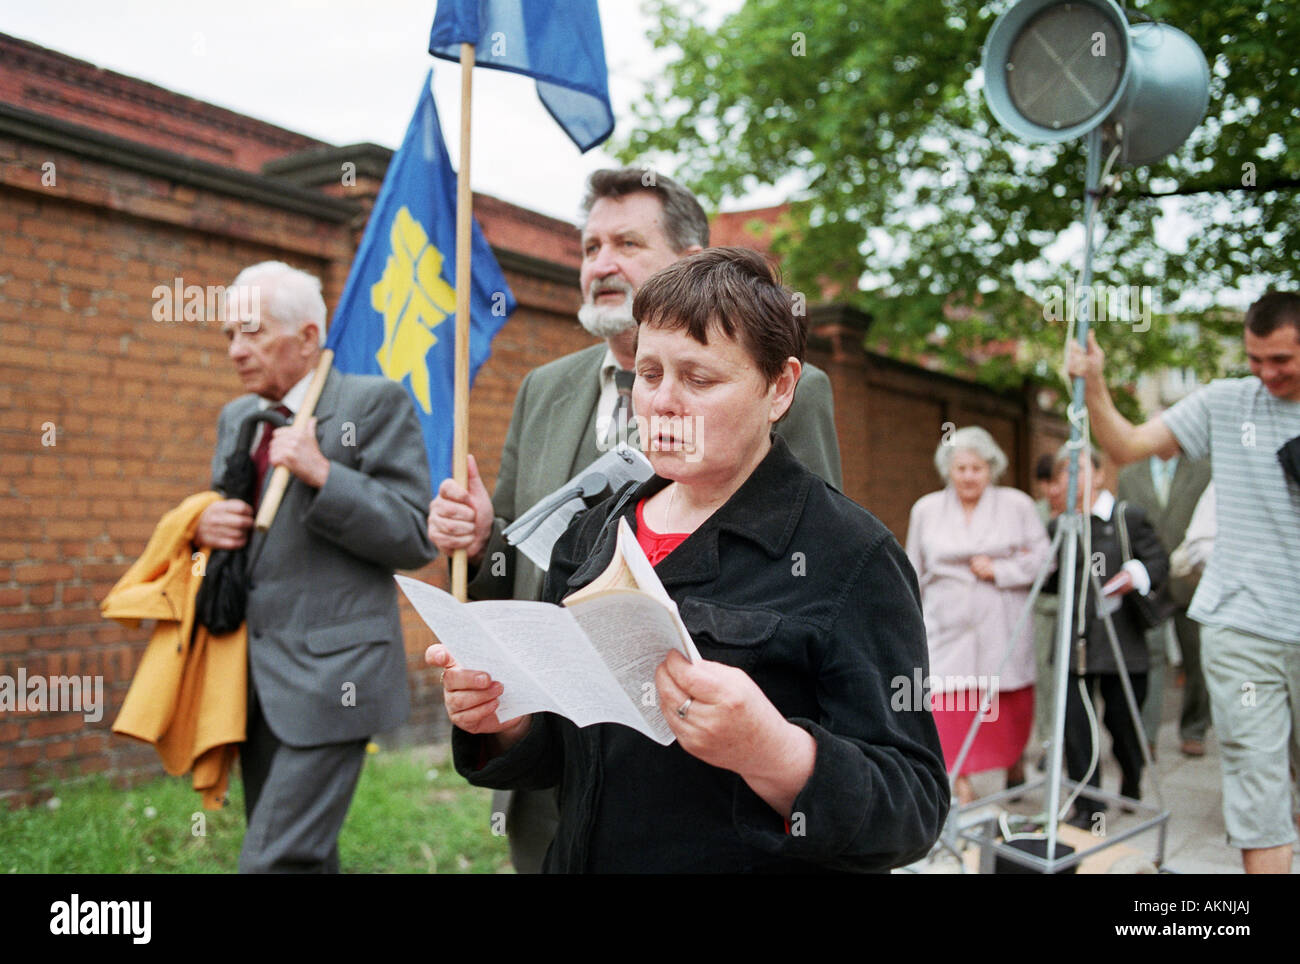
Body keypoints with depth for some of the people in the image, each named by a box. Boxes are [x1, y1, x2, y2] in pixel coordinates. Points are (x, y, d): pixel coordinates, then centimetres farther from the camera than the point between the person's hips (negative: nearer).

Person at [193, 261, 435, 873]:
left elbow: (416, 538, -12)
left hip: (329, 675, -7)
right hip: (254, 681, 7)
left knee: (275, 861, -11)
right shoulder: (235, 417, 14)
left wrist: (321, 472, -20)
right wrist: (205, 524, 1)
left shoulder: (373, 402, -6)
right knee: (303, 855, 17)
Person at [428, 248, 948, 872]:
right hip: (578, 857, 5)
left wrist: (771, 751, -36)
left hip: (756, 860, -5)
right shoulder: (591, 536, -1)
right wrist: (505, 722, -13)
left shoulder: (852, 557, -17)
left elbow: (915, 810, -20)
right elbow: (560, 751, 7)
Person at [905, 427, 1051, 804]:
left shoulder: (1017, 505, 4)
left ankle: (1014, 762, 36)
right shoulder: (926, 509, 8)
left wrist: (998, 570, -11)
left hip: (1003, 627, 0)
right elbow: (915, 572, 15)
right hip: (948, 625, 1)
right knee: (950, 701, -10)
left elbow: (1041, 558, 2)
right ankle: (960, 779, -1)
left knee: (1013, 700, 9)